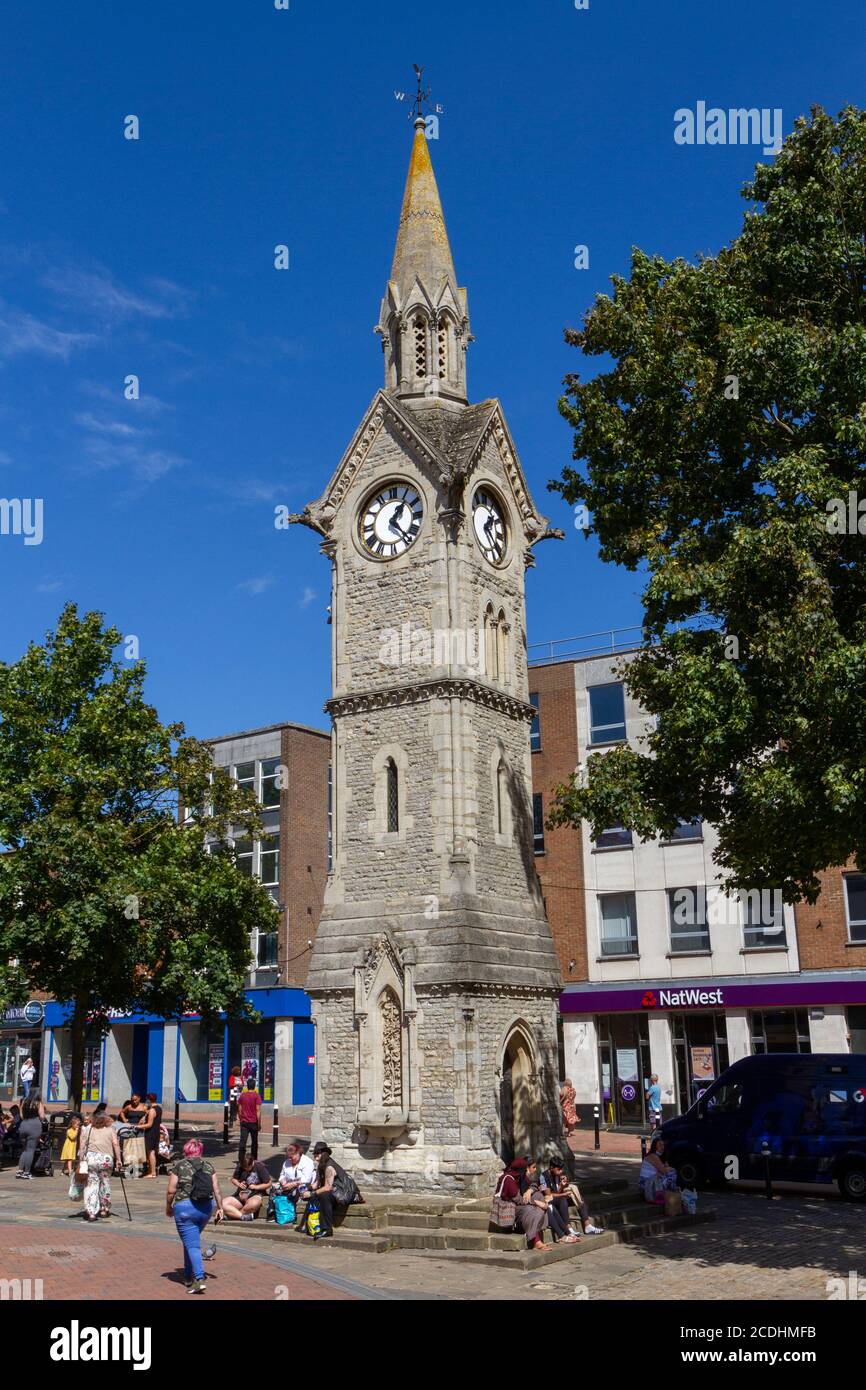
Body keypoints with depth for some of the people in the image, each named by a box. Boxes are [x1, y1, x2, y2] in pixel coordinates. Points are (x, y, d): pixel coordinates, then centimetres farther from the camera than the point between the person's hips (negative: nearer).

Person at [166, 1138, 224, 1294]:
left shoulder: (178, 1166, 0)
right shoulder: (208, 1166, 8)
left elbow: (171, 1190, -4)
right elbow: (217, 1190, 4)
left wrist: (168, 1207, 10)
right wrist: (219, 1208, 10)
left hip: (184, 1207, -4)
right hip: (207, 1208, 5)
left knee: (192, 1244, -4)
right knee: (191, 1240, 23)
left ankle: (199, 1279, -17)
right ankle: (188, 1275, 29)